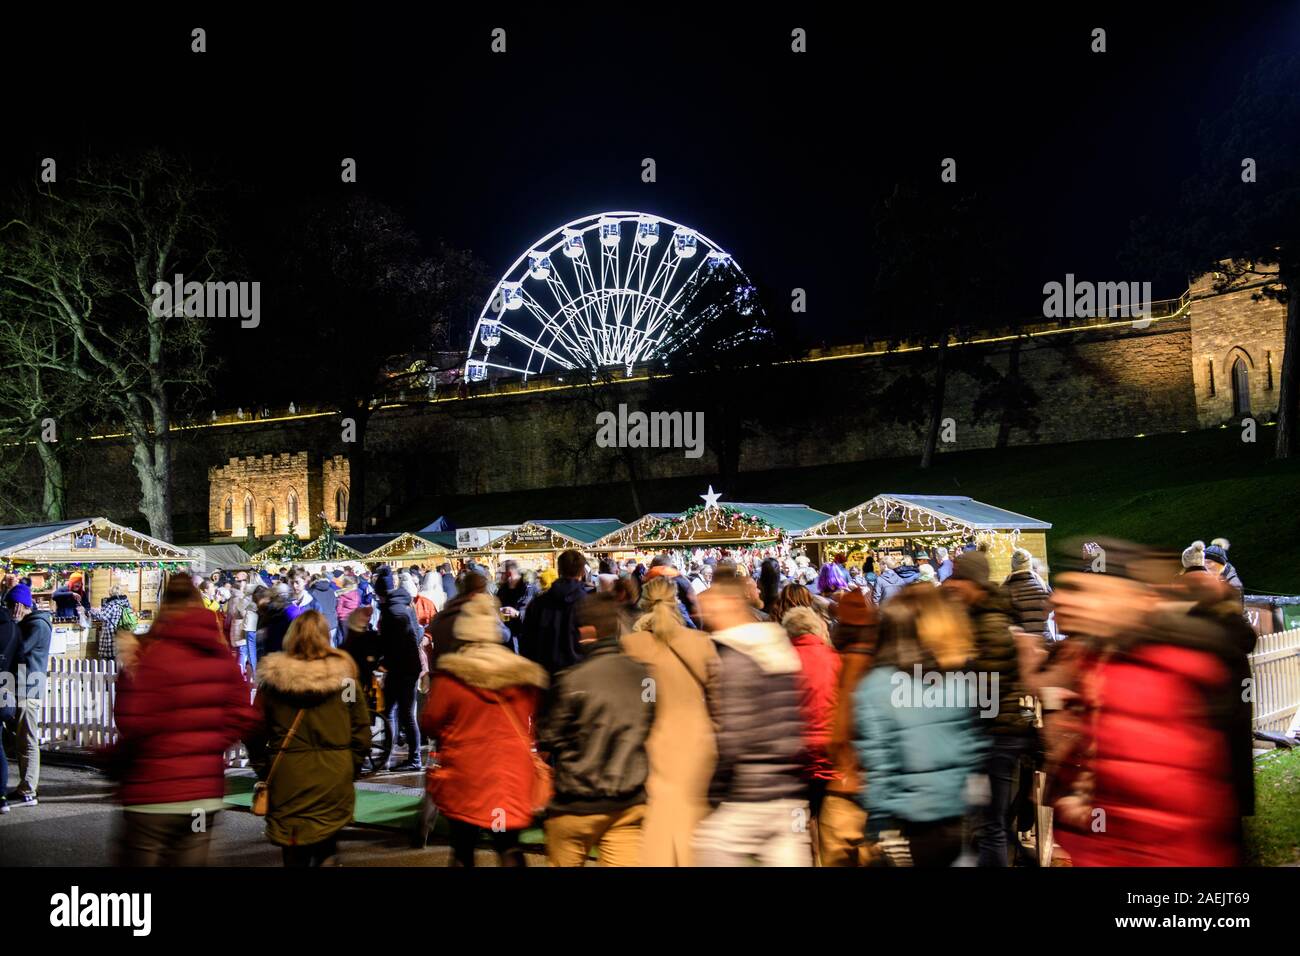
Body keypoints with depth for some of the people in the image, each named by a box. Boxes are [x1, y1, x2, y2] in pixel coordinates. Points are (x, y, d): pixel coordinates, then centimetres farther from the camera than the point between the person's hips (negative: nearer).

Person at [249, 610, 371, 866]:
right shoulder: (344, 674, -3)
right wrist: (351, 768, 12)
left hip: (288, 775, 0)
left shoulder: (273, 676, -4)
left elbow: (256, 729, 0)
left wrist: (261, 769, 13)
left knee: (295, 853, 11)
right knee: (326, 846, 18)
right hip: (335, 775, 1)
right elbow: (362, 730, 0)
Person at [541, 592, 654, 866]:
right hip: (629, 804, 3)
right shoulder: (644, 675, -2)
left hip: (577, 804, -3)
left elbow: (550, 740, -7)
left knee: (563, 863, 16)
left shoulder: (571, 680, -16)